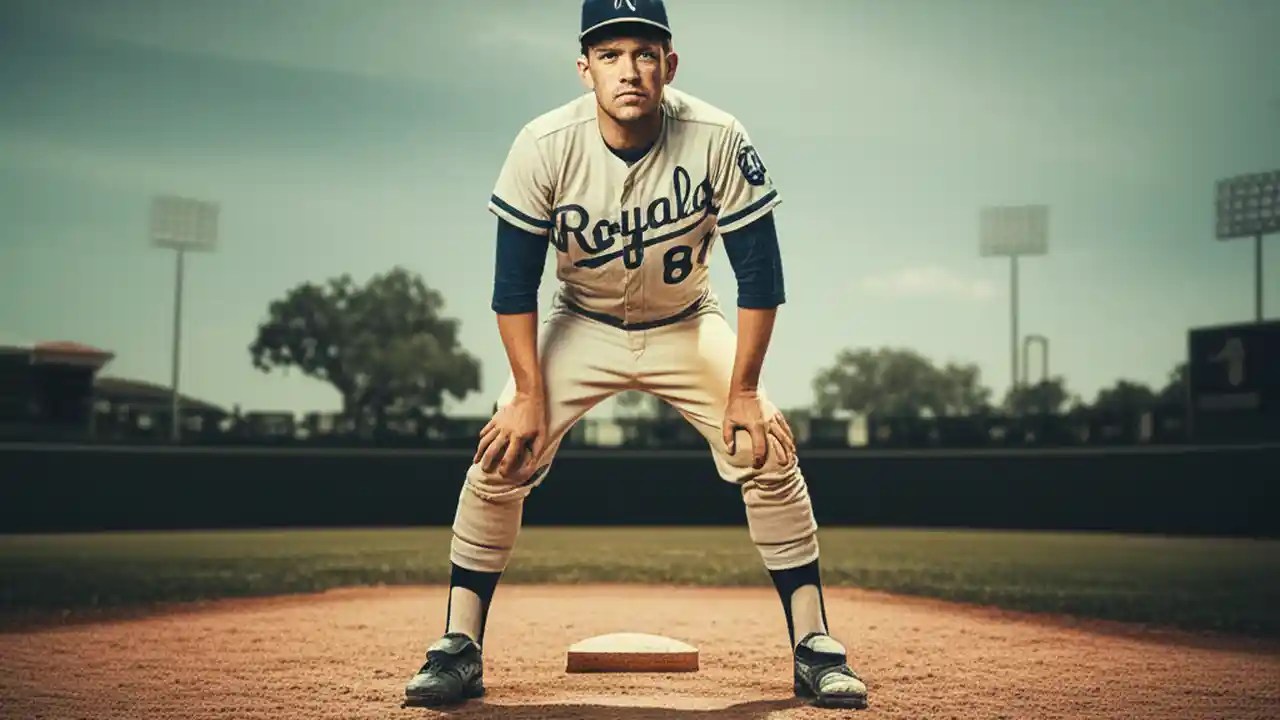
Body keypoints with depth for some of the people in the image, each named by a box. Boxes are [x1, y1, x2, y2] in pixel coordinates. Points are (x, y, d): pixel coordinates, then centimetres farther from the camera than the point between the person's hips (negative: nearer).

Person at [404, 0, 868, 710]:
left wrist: (743, 392, -19)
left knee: (769, 456, -13)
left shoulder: (718, 139, -25)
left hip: (689, 327, 0)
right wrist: (530, 395, -20)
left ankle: (814, 649, 1)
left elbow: (760, 274, -18)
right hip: (580, 328, 0)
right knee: (500, 460, -14)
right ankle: (458, 647, 1)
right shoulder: (544, 145, -24)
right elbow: (514, 282, -16)